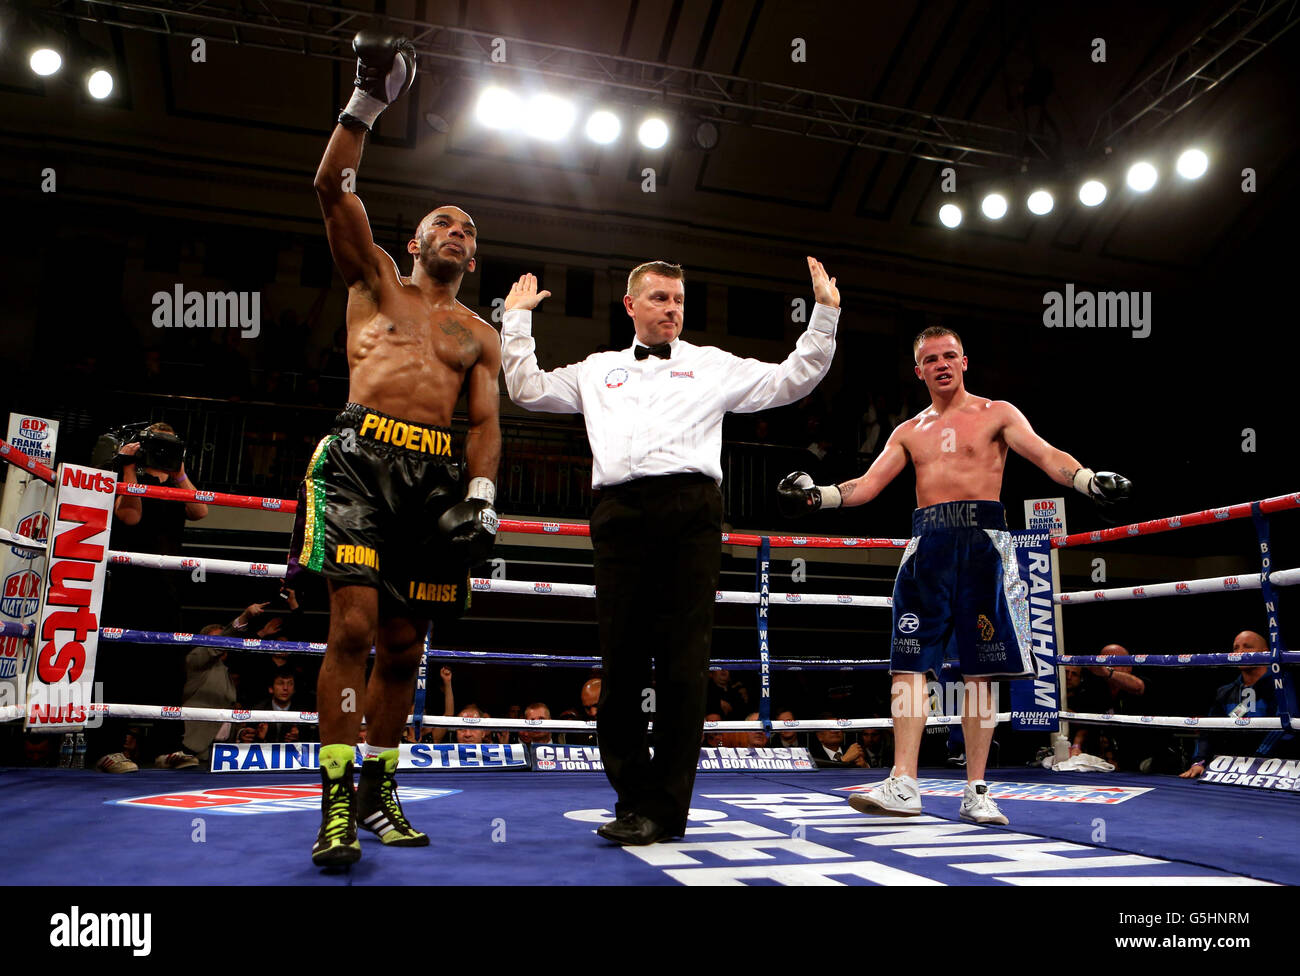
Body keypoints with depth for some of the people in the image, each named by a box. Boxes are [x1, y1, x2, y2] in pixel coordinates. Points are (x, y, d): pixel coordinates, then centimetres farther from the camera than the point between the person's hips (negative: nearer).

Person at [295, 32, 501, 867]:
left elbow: (487, 423, 10)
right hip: (364, 459, -2)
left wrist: (482, 497, -5)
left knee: (404, 644, 4)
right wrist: (368, 102, 0)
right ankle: (337, 800, -7)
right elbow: (334, 188, 6)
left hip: (440, 476, 3)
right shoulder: (378, 281, 18)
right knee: (355, 625, -15)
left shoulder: (481, 336, 21)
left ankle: (378, 791, 18)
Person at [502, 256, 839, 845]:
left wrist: (824, 314, 11)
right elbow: (528, 390, 26)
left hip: (691, 513, -2)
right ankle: (635, 794, 12)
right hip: (620, 513, 2)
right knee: (621, 660, 1)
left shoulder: (713, 366, 21)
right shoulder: (598, 370, 26)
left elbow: (791, 381, 18)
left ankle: (663, 808, 2)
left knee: (682, 660, -5)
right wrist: (516, 318, 26)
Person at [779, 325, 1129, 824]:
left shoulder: (997, 414, 11)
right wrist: (815, 495, -4)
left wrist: (1090, 480, -22)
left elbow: (1045, 454, -3)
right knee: (909, 664, -7)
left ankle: (976, 792, 8)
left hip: (983, 543, -2)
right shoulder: (909, 432, 20)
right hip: (928, 544, 3)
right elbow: (867, 485, 13)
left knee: (980, 670, 0)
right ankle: (903, 783, -7)